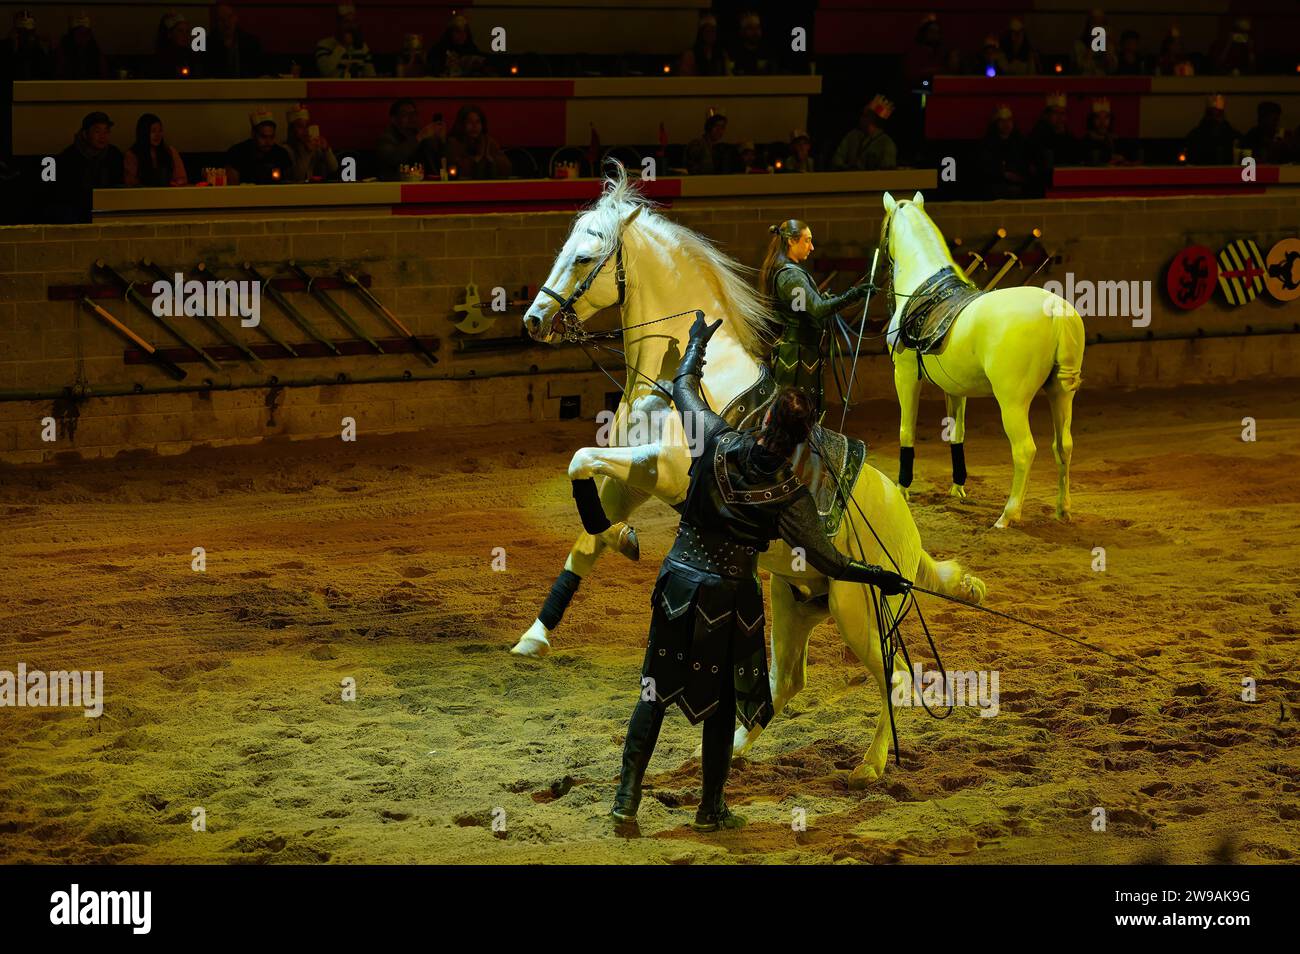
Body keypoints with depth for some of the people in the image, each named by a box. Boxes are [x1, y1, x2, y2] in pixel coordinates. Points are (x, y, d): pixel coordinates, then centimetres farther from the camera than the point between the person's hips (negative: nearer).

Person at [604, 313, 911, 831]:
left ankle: (626, 799, 9)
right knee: (721, 702, 12)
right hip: (731, 595, -2)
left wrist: (697, 341, 23)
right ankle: (711, 811, 21)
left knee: (656, 690, 11)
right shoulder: (790, 497, -15)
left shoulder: (718, 443, -11)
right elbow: (828, 561, -7)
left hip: (679, 579, 2)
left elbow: (683, 388, 6)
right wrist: (879, 578, 8)